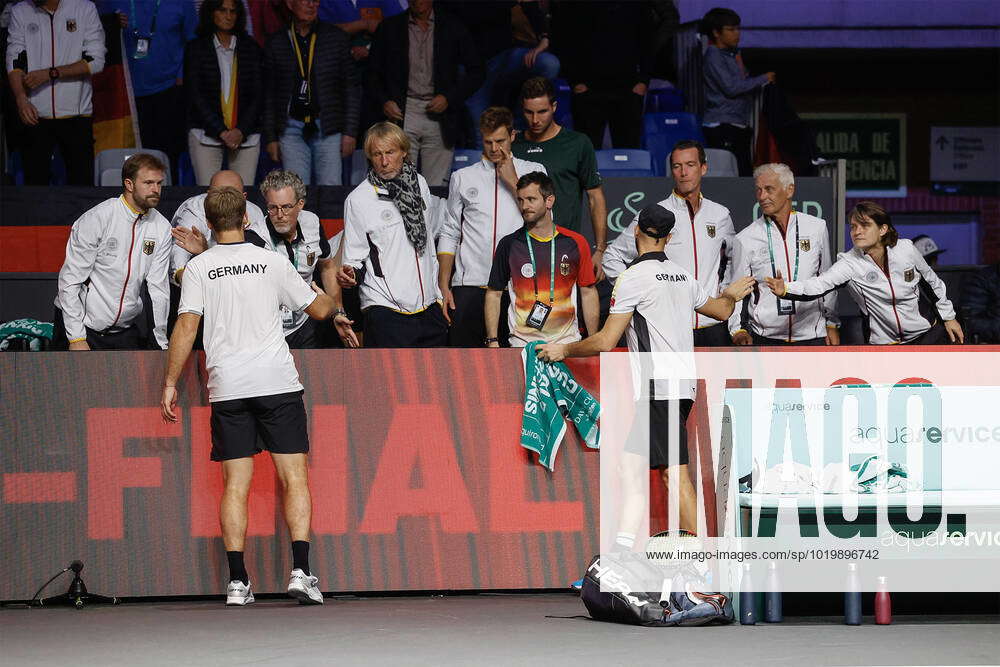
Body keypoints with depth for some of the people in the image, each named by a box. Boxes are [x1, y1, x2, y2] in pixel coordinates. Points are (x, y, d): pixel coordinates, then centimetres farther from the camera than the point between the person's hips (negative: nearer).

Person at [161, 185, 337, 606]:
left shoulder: (198, 267, 3)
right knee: (294, 478, 1)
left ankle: (238, 581, -1)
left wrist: (170, 384, 1)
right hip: (278, 381, 0)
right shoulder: (272, 262, 5)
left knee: (235, 484, 3)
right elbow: (319, 309, 13)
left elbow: (186, 327, -4)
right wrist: (333, 295, 36)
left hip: (227, 388, 1)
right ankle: (300, 571, -10)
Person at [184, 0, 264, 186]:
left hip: (245, 135, 1)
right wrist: (220, 131, -10)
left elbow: (258, 95, 7)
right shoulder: (196, 48, 5)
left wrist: (241, 131, -8)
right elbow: (195, 95, -1)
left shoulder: (251, 49, 10)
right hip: (206, 134, -1)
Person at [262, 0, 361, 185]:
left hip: (328, 127, -1)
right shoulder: (276, 43, 7)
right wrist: (271, 138, 5)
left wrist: (350, 132, -2)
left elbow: (352, 86, 5)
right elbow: (269, 94, 10)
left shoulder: (336, 37, 5)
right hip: (292, 128, 1)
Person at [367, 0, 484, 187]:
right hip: (402, 114, 0)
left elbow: (476, 73, 9)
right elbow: (373, 74, 14)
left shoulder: (452, 28, 7)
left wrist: (449, 98, -4)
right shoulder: (389, 28, 10)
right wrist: (384, 102, -5)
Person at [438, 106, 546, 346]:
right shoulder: (463, 178, 13)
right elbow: (449, 234, 13)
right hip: (470, 288, 1)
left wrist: (513, 182, -4)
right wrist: (443, 287, 5)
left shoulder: (533, 172, 10)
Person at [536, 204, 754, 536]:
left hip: (659, 390, -8)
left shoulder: (633, 277, -9)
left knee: (674, 471, -9)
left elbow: (605, 342, -11)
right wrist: (730, 295, 55)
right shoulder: (683, 275, 13)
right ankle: (624, 543, 8)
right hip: (682, 387, 8)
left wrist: (564, 350, 4)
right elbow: (721, 310, 32)